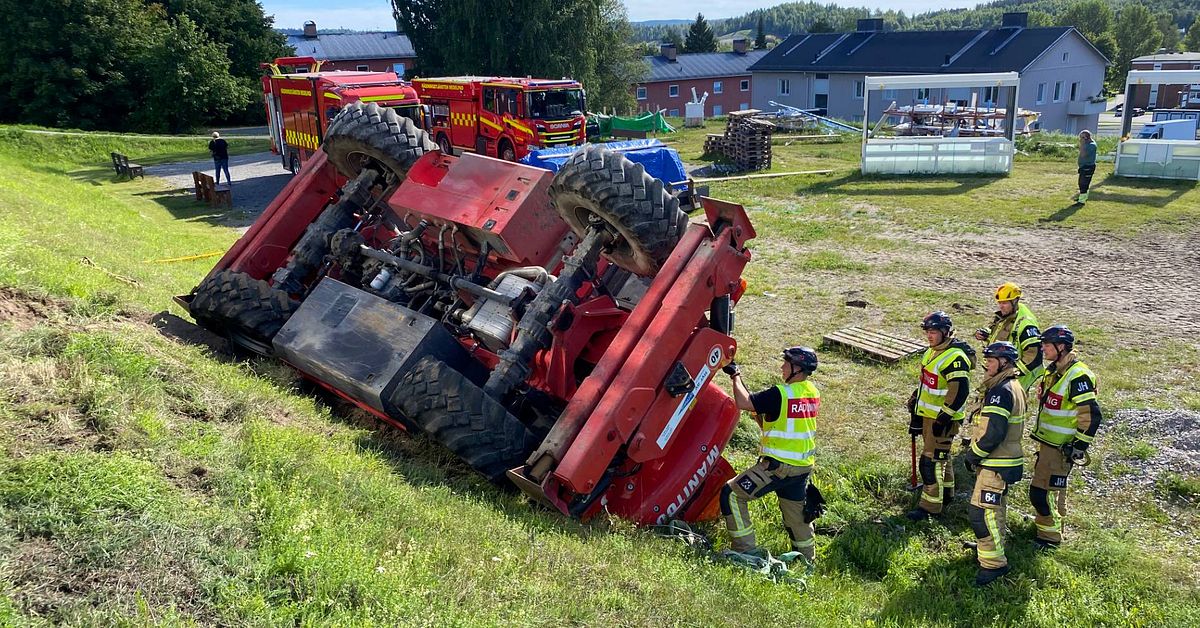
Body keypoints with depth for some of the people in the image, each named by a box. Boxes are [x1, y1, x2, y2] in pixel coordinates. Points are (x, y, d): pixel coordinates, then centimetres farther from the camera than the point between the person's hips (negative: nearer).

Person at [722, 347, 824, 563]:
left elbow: (743, 403, -22)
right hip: (803, 466, 9)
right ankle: (807, 558, 39)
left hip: (779, 466, -8)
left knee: (732, 494, -2)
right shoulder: (813, 393, 6)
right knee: (796, 511, 25)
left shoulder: (781, 394, -20)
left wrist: (736, 376, -9)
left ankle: (744, 550, -1)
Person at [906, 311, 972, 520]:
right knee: (941, 456, 21)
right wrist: (914, 401, 23)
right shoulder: (933, 352, 8)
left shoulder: (955, 358, -23)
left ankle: (930, 506, -1)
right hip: (928, 414, 10)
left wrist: (943, 418, -26)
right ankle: (945, 493, 37)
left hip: (943, 418, -10)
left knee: (931, 460, -7)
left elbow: (960, 391, -28)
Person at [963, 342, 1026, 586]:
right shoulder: (1014, 386, 12)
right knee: (996, 508, 23)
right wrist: (976, 452, 16)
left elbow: (993, 433, -26)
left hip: (996, 465, -11)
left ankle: (994, 563, -4)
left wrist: (974, 454, -12)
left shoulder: (1001, 391, -22)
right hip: (1004, 460, 11)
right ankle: (992, 546, 39)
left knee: (982, 511, -9)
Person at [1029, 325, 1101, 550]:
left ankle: (1050, 537, 8)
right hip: (1047, 440, 9)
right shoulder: (1054, 370, 8)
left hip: (1061, 446, -9)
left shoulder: (1078, 376, -23)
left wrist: (1079, 447, -20)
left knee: (1041, 491, -6)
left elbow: (1091, 416, -23)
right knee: (1053, 487, 23)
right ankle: (1047, 521, 38)